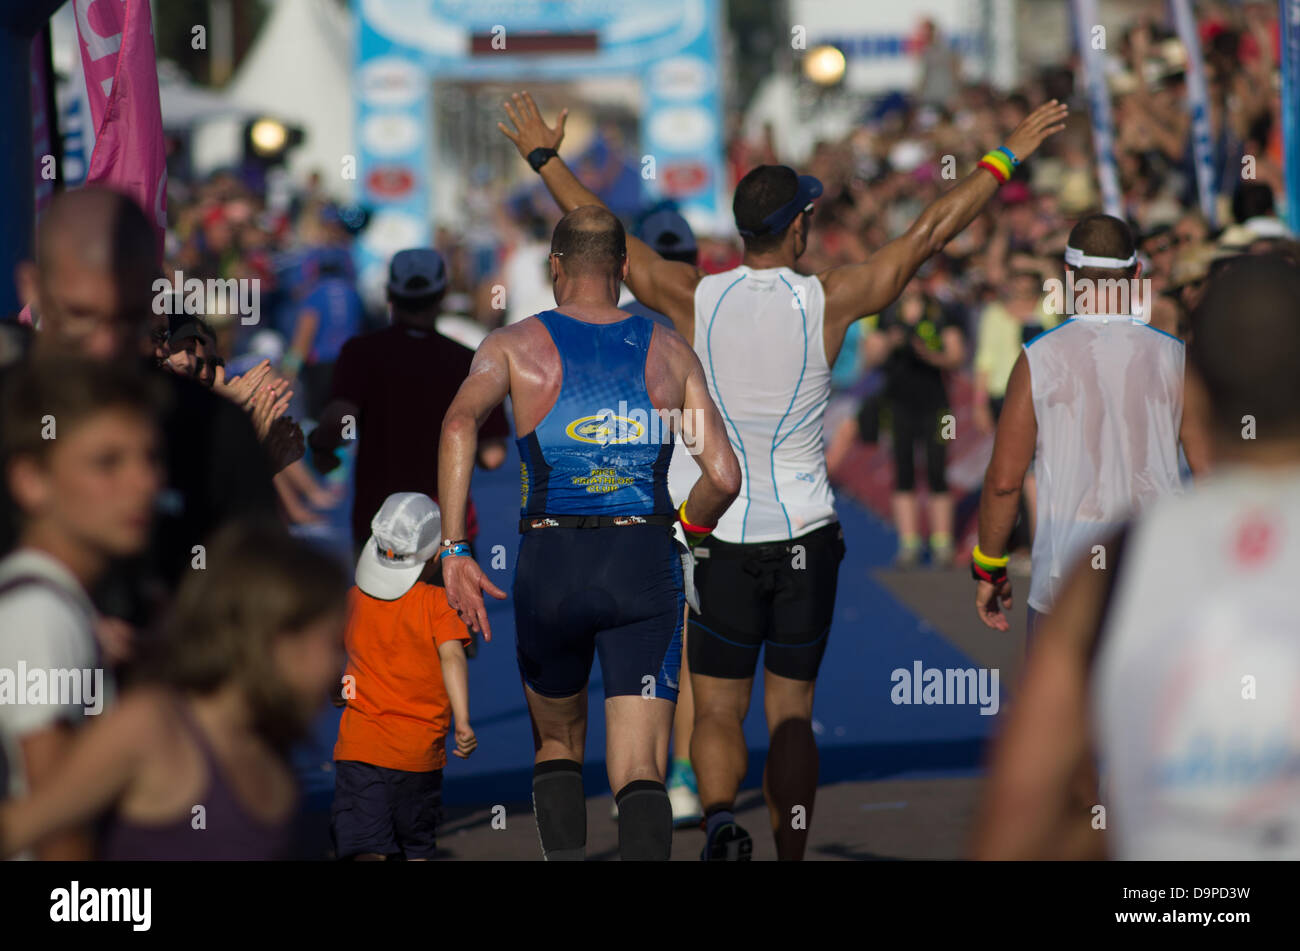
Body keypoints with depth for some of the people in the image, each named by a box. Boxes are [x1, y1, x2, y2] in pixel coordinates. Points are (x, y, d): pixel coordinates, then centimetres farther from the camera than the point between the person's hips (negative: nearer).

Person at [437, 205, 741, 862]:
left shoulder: (514, 345, 4)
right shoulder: (672, 352, 8)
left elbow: (460, 424, -16)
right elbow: (723, 477, 0)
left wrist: (453, 550, -17)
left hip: (549, 565, 0)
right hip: (646, 565, 0)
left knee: (557, 746, 24)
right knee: (639, 772, -6)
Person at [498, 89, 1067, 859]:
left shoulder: (694, 298, -7)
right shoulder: (829, 301, -9)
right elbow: (929, 234, -2)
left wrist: (543, 157, 20)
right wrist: (1007, 158, 8)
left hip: (722, 533, 0)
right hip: (807, 535, 0)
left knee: (718, 711, 6)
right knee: (792, 714, 9)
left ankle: (721, 818, -20)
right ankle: (791, 855, 8)